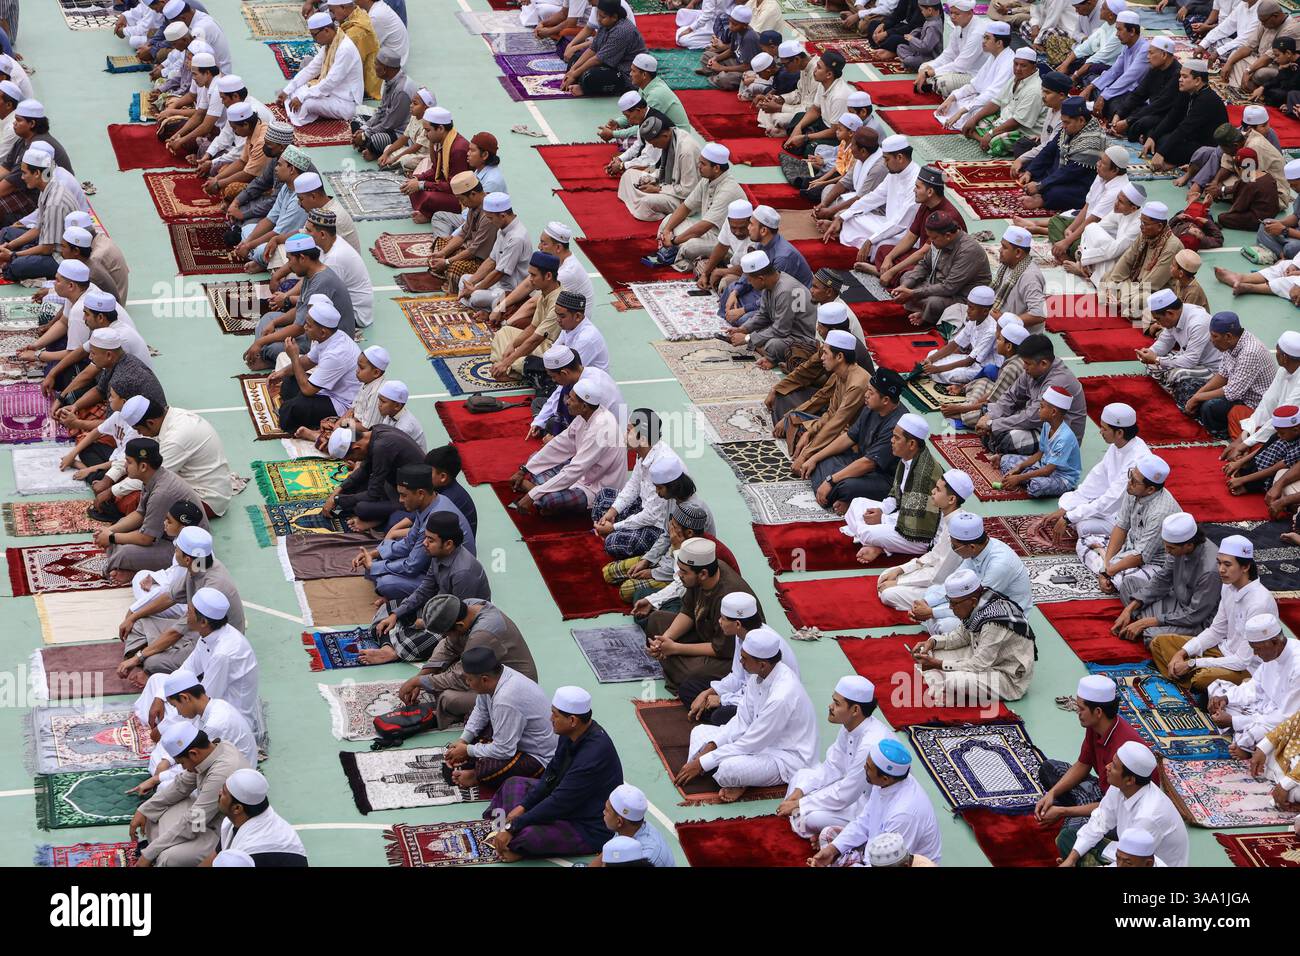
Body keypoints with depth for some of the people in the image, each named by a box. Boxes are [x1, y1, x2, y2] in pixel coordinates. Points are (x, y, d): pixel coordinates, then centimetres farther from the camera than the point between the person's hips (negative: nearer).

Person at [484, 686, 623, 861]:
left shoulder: (593, 755, -32)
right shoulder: (571, 735, -5)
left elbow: (560, 803, -29)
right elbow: (552, 775, 8)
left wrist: (513, 828, -23)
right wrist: (522, 806, -3)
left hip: (590, 831, -10)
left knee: (526, 835, -32)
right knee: (515, 784, 16)